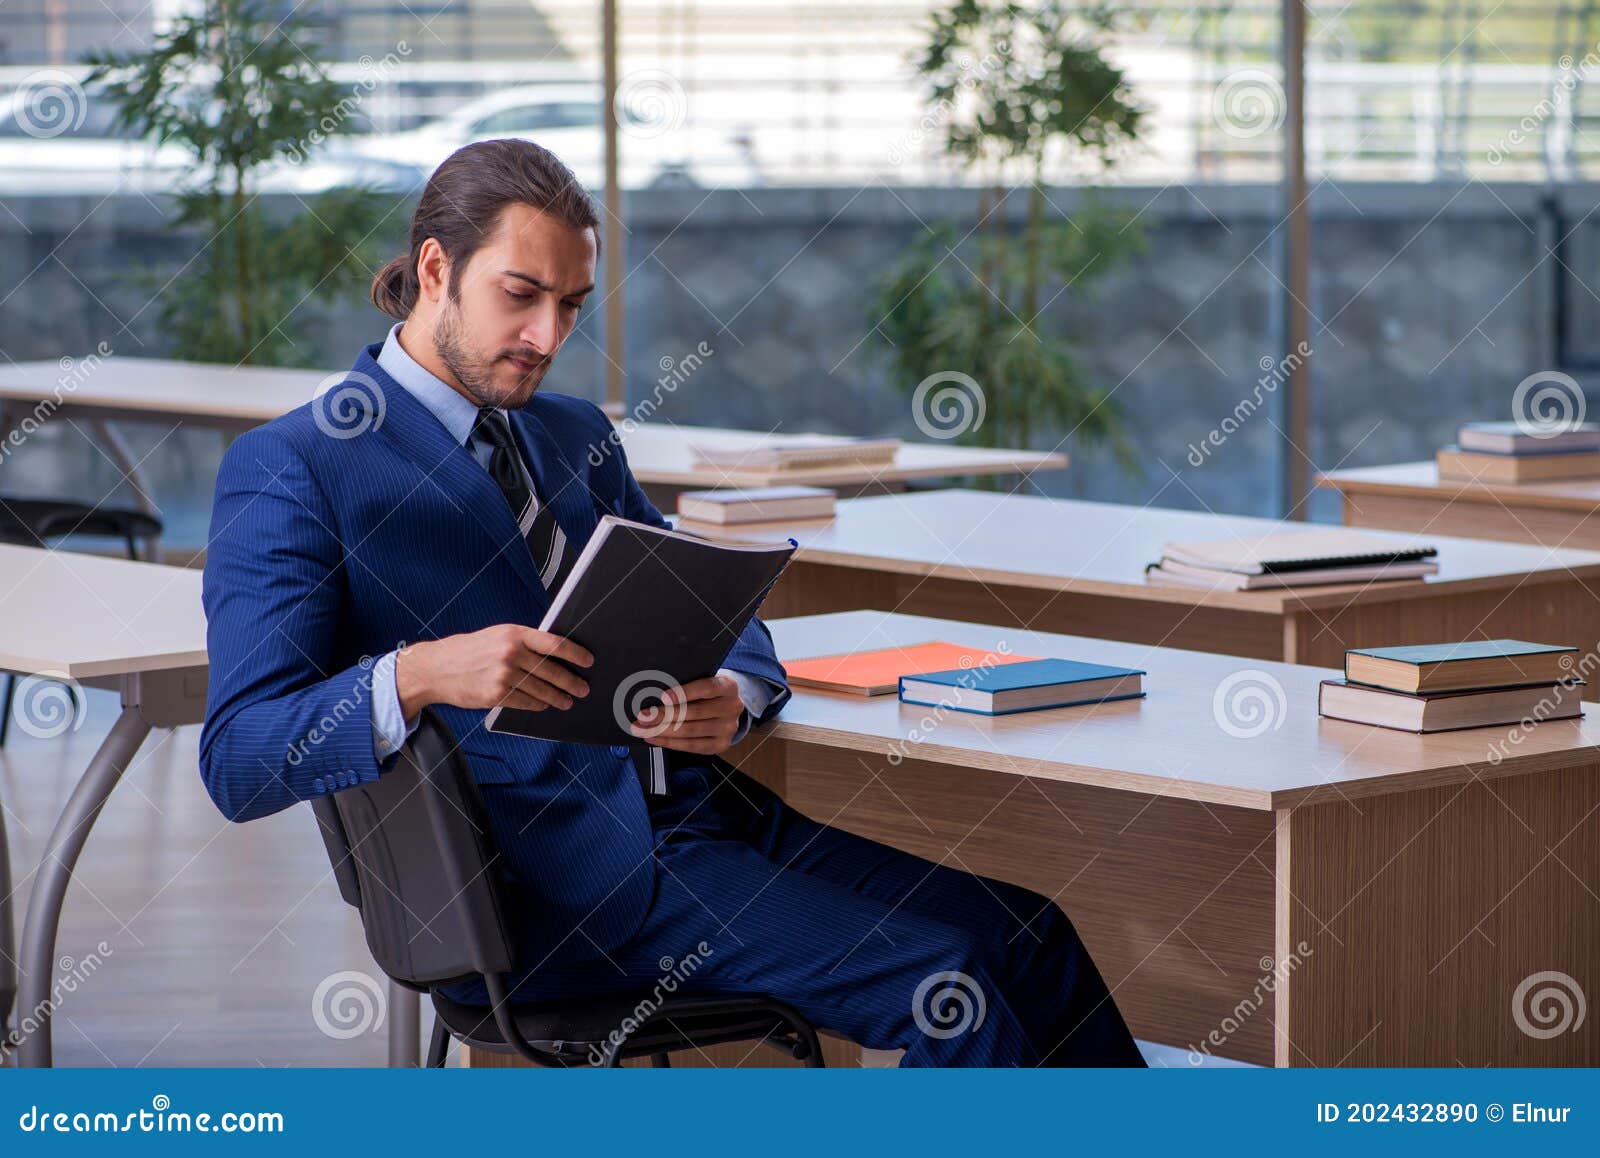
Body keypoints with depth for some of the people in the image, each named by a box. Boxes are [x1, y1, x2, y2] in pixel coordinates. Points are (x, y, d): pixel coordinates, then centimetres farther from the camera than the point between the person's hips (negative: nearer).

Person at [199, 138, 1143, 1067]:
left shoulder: (576, 437, 19)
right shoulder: (288, 468, -4)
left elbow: (716, 624, 19)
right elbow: (239, 764, -11)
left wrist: (730, 696, -7)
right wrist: (417, 674, -30)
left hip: (700, 806, 7)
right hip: (558, 883, -7)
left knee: (1031, 936, -8)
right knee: (943, 987, -20)